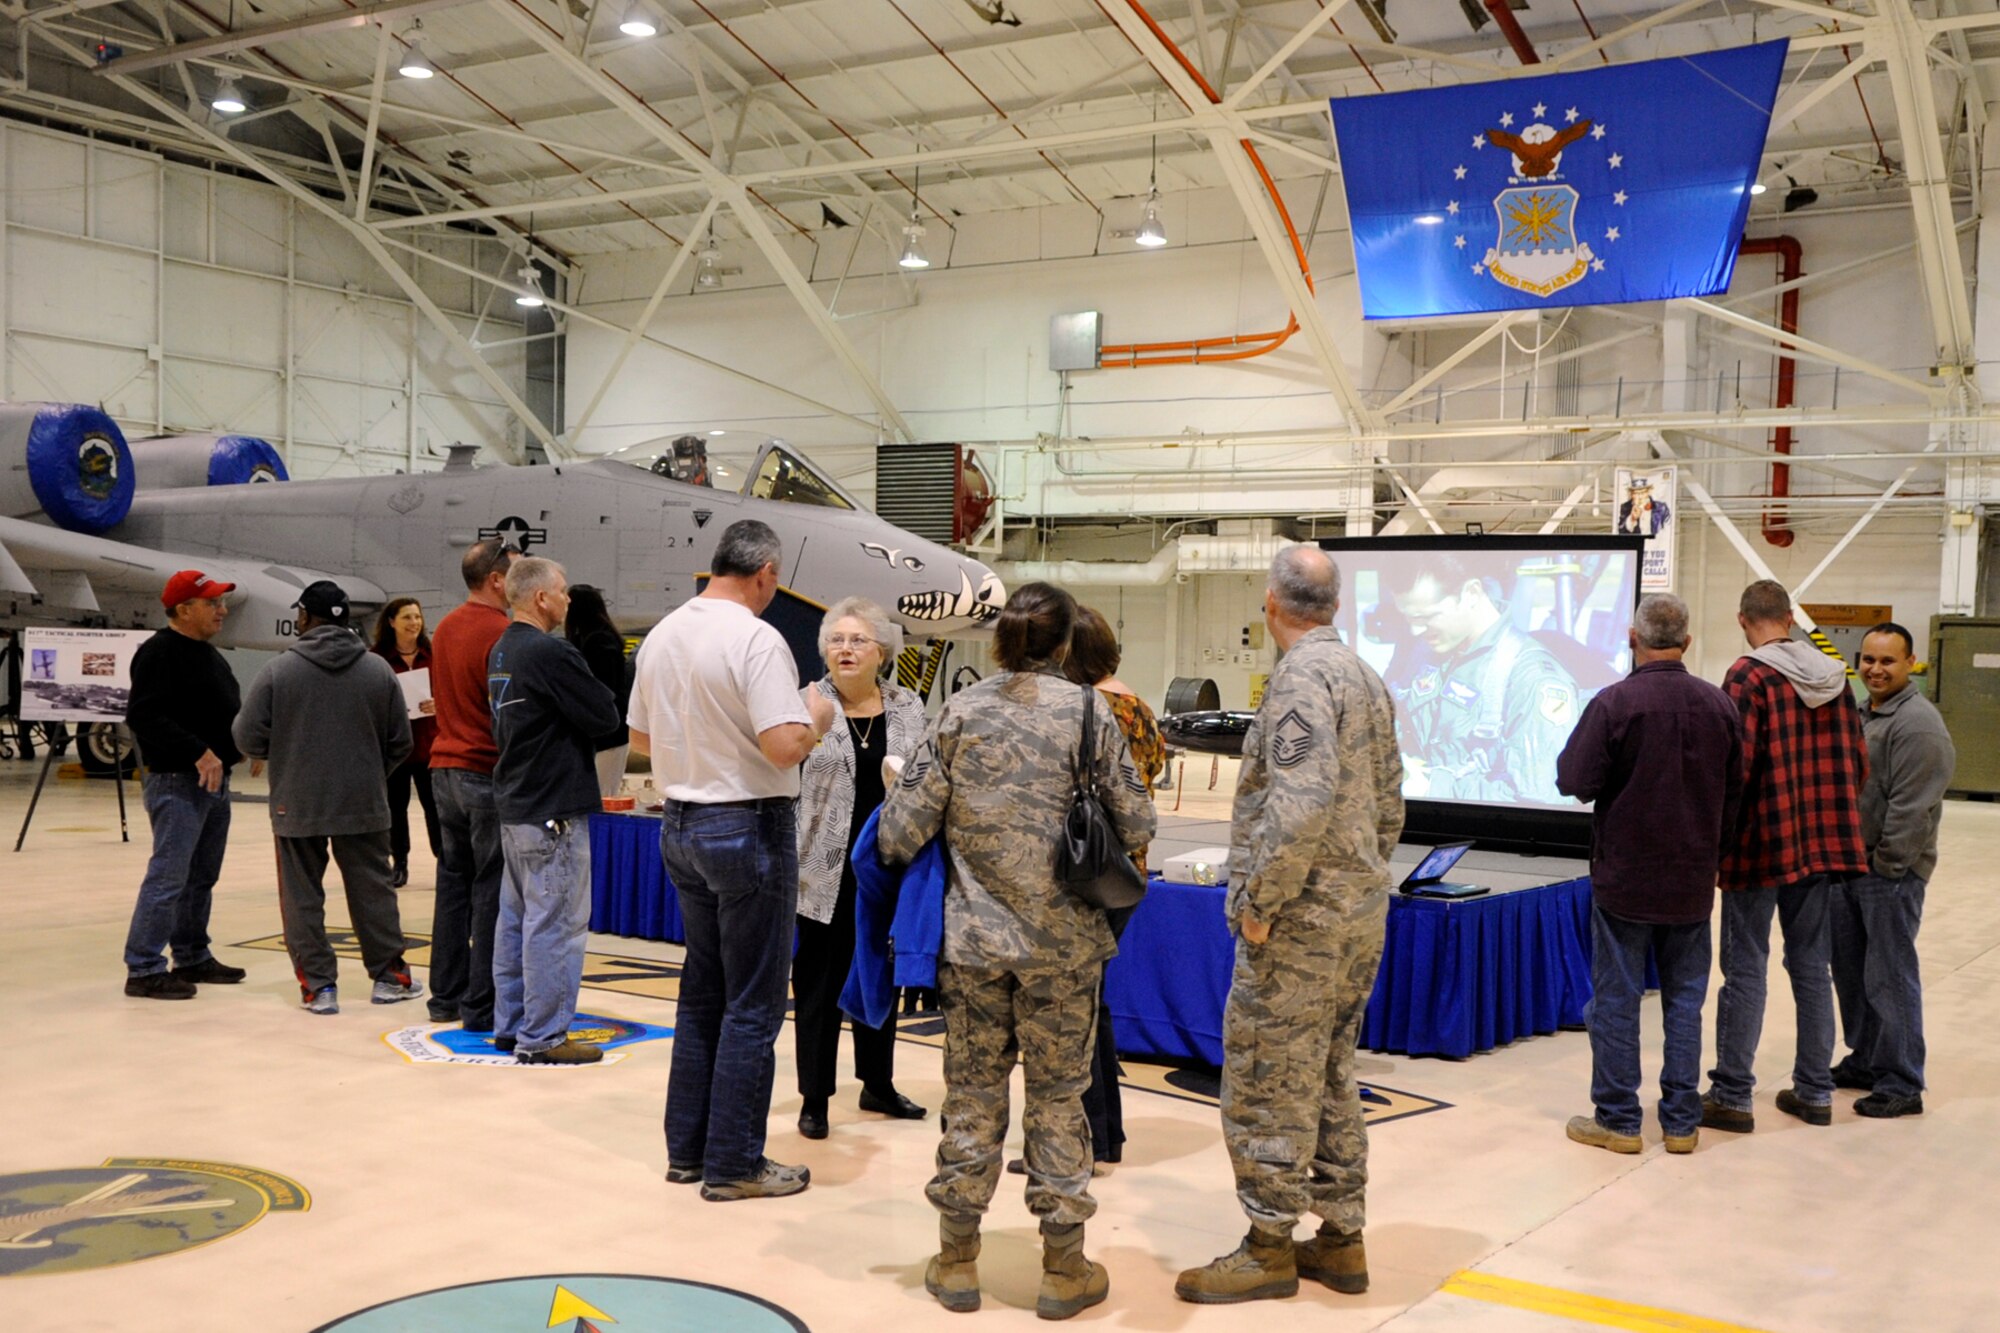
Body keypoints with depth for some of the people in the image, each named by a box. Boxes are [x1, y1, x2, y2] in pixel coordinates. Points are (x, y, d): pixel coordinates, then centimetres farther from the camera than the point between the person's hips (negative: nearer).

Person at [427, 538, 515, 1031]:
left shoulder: (445, 628, 12)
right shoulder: (501, 633, -15)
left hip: (445, 766, 8)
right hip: (488, 773, -8)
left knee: (453, 882, 14)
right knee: (492, 889, -3)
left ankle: (446, 996, 20)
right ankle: (482, 1007, 0)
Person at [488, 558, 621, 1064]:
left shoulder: (501, 652, 11)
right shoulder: (552, 653, -18)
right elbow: (605, 716, -16)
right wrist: (599, 693, 4)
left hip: (513, 804, 10)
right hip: (554, 809, -10)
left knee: (515, 918, 15)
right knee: (554, 923, -3)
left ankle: (510, 1025, 23)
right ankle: (543, 1036, 2)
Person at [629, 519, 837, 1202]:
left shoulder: (661, 636, 6)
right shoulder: (757, 639, -17)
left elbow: (640, 738, 15)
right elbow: (785, 746, -24)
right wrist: (818, 717, -5)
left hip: (681, 825, 8)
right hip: (749, 829, -8)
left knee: (701, 992, 18)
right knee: (753, 1004, 2)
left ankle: (687, 1148, 25)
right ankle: (734, 1164, 9)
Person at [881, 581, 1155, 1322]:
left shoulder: (959, 713, -3)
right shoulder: (1087, 714, -6)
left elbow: (901, 833, -6)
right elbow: (1136, 828, -4)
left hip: (972, 937, 1)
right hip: (1062, 939, -1)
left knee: (972, 1093, 12)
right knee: (1058, 1095, 9)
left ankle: (958, 1260, 21)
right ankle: (1064, 1268, 18)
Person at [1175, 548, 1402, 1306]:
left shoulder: (1302, 676, -16)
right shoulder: (1366, 679, 13)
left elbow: (1303, 800, -28)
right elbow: (1388, 806, 17)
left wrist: (1259, 902, -20)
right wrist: (1362, 879, 19)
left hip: (1301, 918, -10)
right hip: (1360, 915, 10)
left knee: (1266, 1083, 1)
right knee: (1329, 1079, 17)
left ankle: (1269, 1248, 10)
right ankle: (1341, 1240, 25)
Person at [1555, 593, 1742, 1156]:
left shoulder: (1614, 703, -16)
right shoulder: (1720, 706, 0)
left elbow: (1574, 781, -17)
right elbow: (1736, 791, 8)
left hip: (1624, 877, -4)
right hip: (1693, 880, 4)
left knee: (1615, 998, 5)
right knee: (1684, 998, 12)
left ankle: (1618, 1120, 12)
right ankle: (1682, 1121, 17)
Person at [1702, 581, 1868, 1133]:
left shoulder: (1748, 676, -12)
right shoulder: (1833, 676, 7)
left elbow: (1736, 762, -18)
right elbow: (1856, 762, 10)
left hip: (1761, 841, -6)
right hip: (1823, 843, 6)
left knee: (1745, 969, 0)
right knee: (1811, 965, 14)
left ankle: (1732, 1095, 5)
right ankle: (1814, 1091, 21)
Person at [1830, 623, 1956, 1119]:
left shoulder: (1917, 724, -16)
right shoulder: (1863, 715, 15)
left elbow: (1912, 808, -20)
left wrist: (1886, 864, -16)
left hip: (1890, 873, -9)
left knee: (1890, 977, -3)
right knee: (1850, 970, 16)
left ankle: (1901, 1084, 6)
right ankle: (1864, 1060, 30)